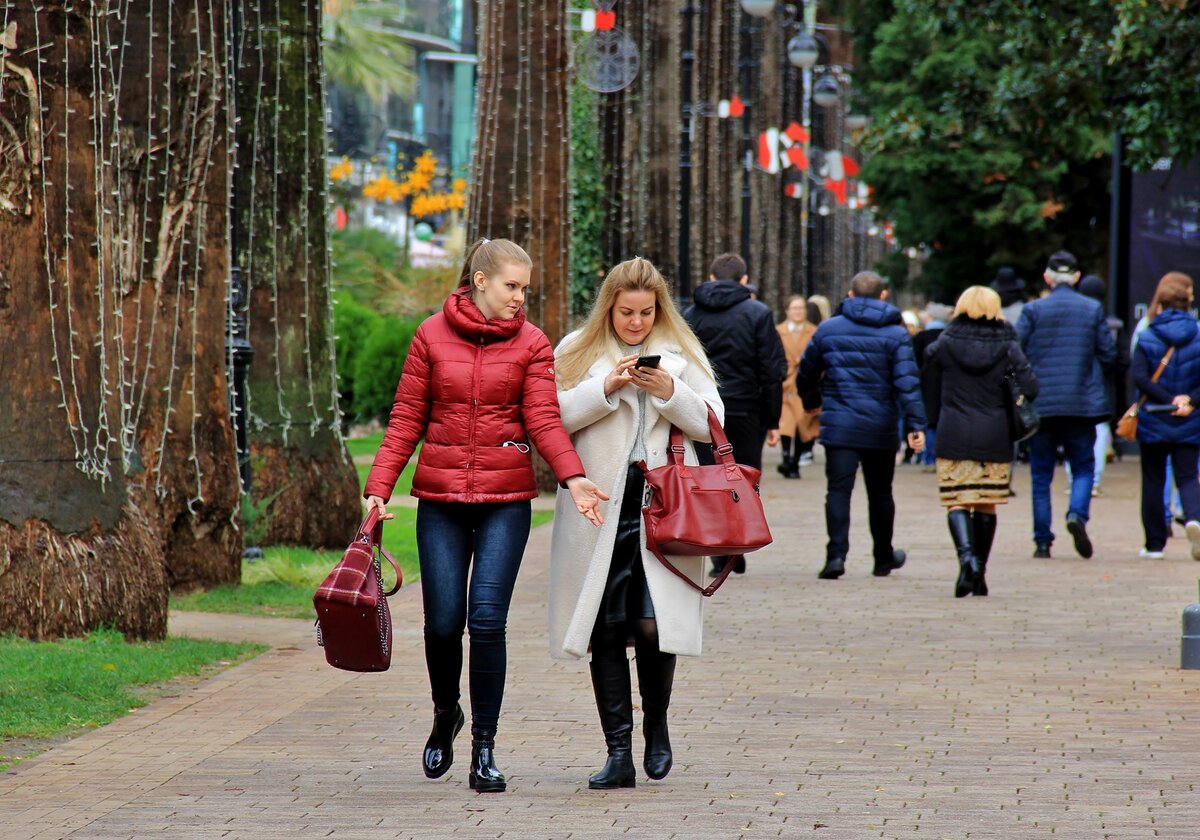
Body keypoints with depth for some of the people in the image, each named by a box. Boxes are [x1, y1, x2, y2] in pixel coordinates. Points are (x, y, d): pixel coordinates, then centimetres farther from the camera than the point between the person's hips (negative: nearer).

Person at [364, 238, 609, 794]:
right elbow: (406, 419, 4)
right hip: (440, 497, 1)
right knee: (443, 622, 0)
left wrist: (572, 477, -22)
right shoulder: (432, 335, 4)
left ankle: (484, 748, 3)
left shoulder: (531, 343, 3)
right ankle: (445, 716, 29)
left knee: (486, 621, -8)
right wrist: (379, 487, -4)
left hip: (506, 500, -1)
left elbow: (543, 419, -6)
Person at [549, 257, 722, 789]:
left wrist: (672, 394, -8)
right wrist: (605, 388, -13)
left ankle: (656, 725, 15)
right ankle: (618, 753, 5)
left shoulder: (681, 352, 12)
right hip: (599, 504, 0)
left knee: (653, 624, -11)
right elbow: (553, 417, -2)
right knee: (607, 630, 0)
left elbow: (710, 424, 8)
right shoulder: (578, 352, 8)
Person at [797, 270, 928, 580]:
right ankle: (884, 557, 28)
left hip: (838, 426, 0)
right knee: (880, 493, 15)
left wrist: (812, 402, 32)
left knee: (838, 490, -4)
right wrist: (915, 424, -13)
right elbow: (907, 382, -11)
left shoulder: (827, 329, 4)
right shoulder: (896, 334, -1)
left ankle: (837, 552, -22)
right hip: (881, 428, 0)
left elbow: (806, 374, 13)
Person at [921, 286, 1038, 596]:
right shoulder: (1008, 347, -1)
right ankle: (979, 574, 14)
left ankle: (967, 556, -27)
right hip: (994, 436, 1)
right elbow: (1030, 388, -8)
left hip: (953, 435, -1)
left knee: (957, 502, -1)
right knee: (987, 505, 11)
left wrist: (935, 423, 19)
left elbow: (929, 389, 7)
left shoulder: (943, 345, 0)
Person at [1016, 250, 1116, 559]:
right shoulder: (1093, 310, 1)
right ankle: (1077, 514, -17)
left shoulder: (1033, 310, -4)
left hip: (1041, 403, 0)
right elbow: (1108, 355, 2)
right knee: (1083, 467, 10)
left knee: (1041, 474, 8)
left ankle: (1042, 540, 6)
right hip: (1083, 403, 0)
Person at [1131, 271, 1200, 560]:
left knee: (1153, 480, 11)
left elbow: (1139, 377, -16)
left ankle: (1155, 543, 13)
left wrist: (1168, 401, -14)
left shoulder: (1146, 337, -5)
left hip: (1153, 421, 0)